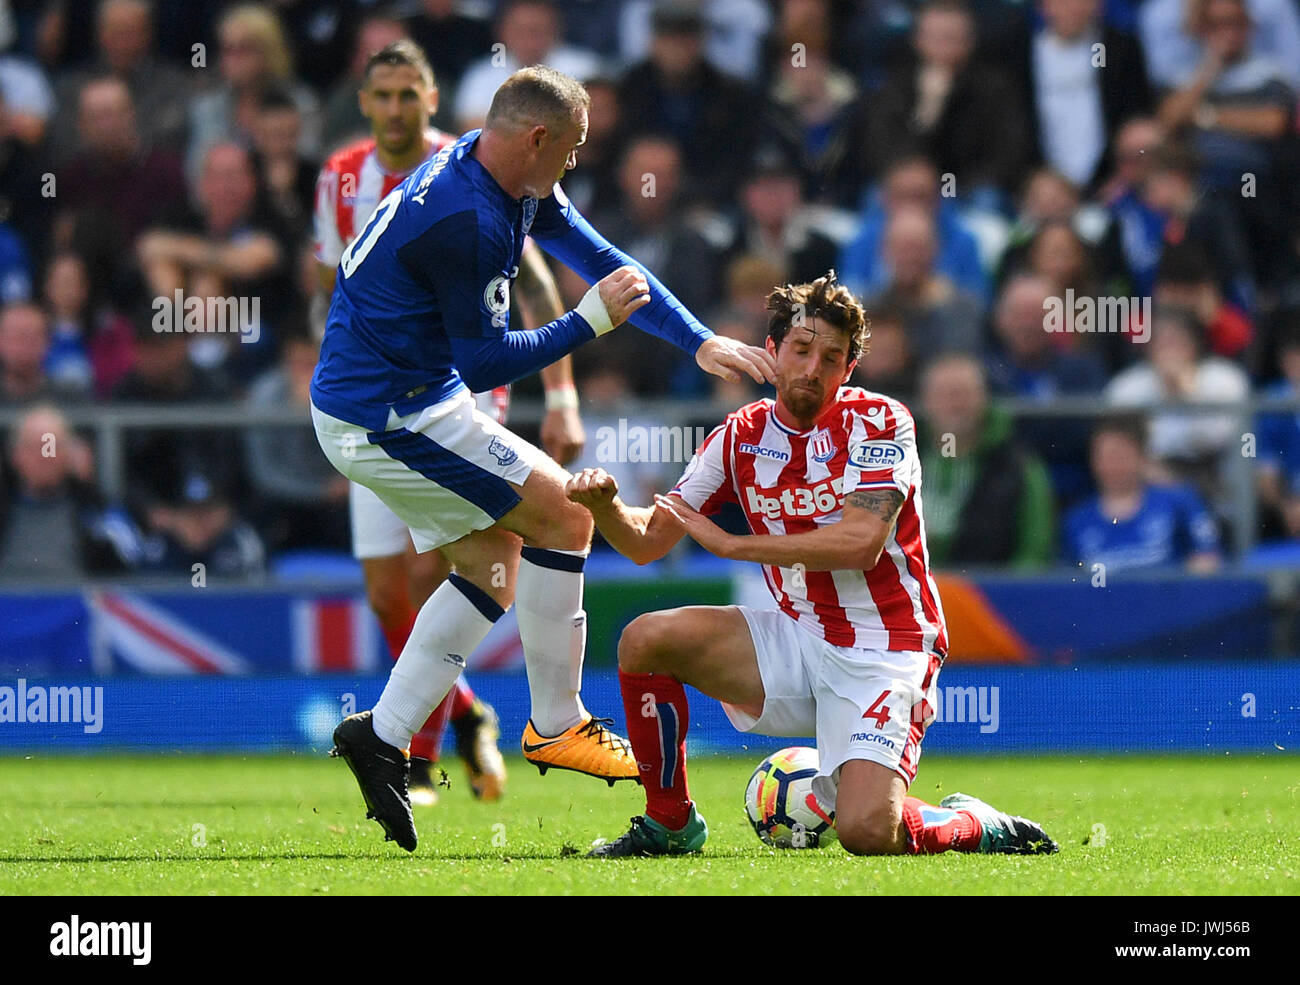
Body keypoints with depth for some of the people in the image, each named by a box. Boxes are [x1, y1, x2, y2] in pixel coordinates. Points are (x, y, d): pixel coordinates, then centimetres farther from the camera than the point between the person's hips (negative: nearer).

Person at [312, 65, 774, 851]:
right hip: (388, 415, -10)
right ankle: (556, 726, 3)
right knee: (564, 514, -6)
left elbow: (603, 263, 14)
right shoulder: (467, 222, -26)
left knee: (494, 569, 14)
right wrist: (592, 320, -15)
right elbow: (485, 361, -19)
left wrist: (700, 341, 8)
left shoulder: (516, 187, 6)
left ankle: (382, 736, 11)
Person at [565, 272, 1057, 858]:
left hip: (881, 650, -6)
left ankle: (973, 826, 9)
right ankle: (669, 824, 4)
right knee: (644, 640, -12)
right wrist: (604, 506, -18)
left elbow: (861, 542, -25)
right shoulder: (742, 436, 4)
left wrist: (729, 543, -19)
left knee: (865, 833, -25)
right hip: (797, 639, 6)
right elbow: (646, 543, 6)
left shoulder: (878, 420, -11)